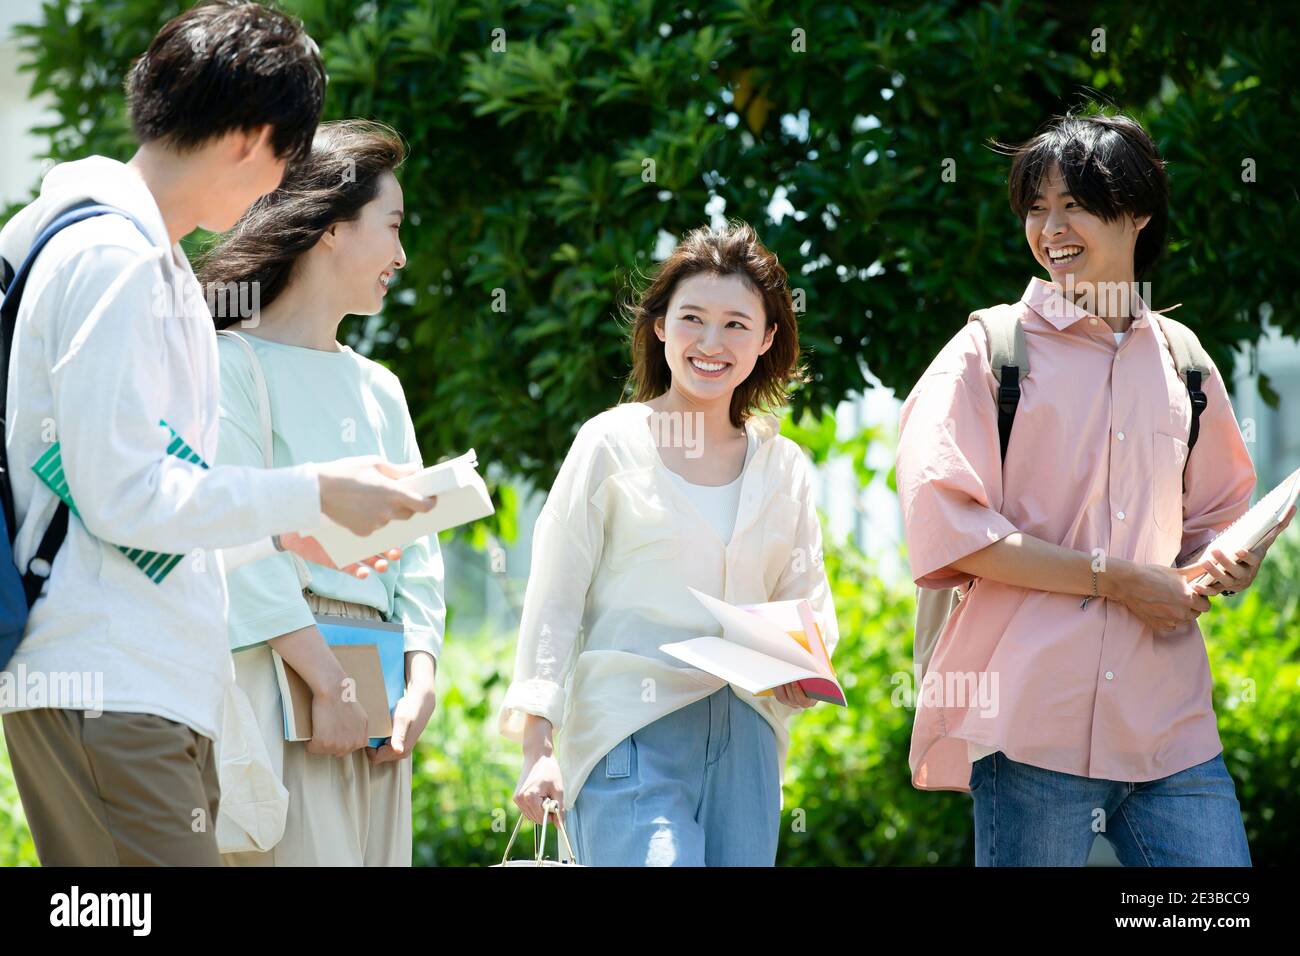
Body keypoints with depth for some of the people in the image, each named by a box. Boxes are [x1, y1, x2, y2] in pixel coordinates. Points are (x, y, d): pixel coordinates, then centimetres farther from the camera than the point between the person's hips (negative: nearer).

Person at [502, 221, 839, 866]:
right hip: (631, 733, -4)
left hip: (745, 739, 4)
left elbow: (807, 600, 18)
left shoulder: (784, 467, 14)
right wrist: (537, 746, -6)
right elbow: (554, 600, 1)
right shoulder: (613, 444, 2)